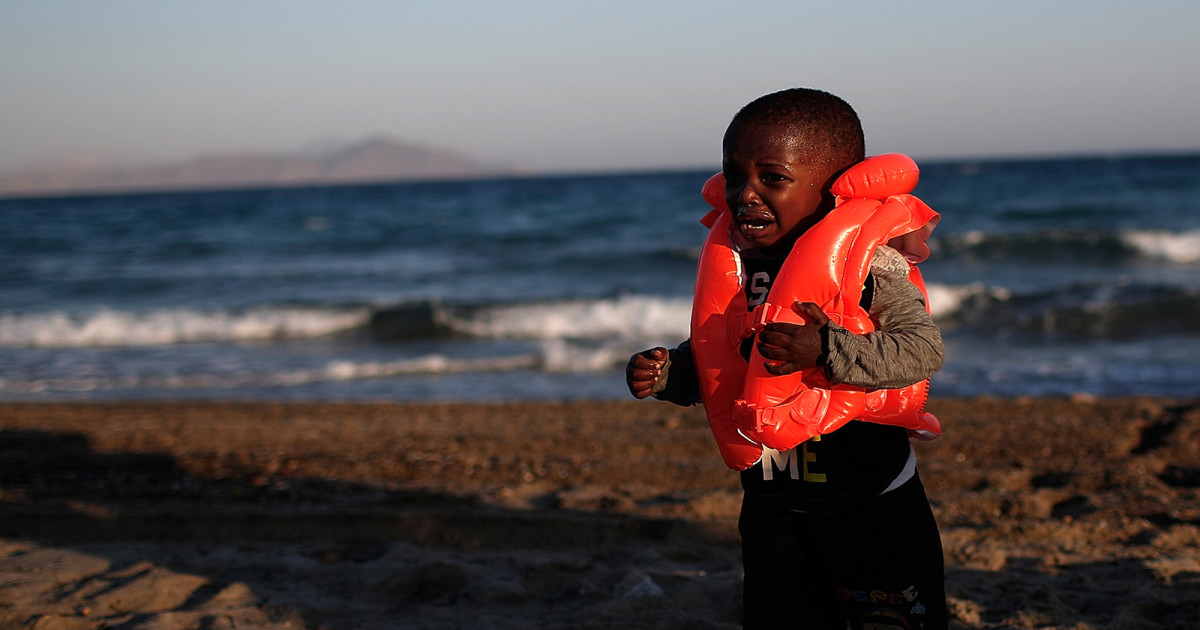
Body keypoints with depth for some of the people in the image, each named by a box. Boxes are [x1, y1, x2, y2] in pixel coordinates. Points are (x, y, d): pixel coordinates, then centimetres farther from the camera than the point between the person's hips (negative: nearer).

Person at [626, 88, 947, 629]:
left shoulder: (870, 268, -16)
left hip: (874, 507, -4)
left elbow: (923, 350, -28)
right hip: (770, 510, 5)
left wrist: (824, 350, -38)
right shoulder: (737, 270, 0)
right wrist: (664, 373, -9)